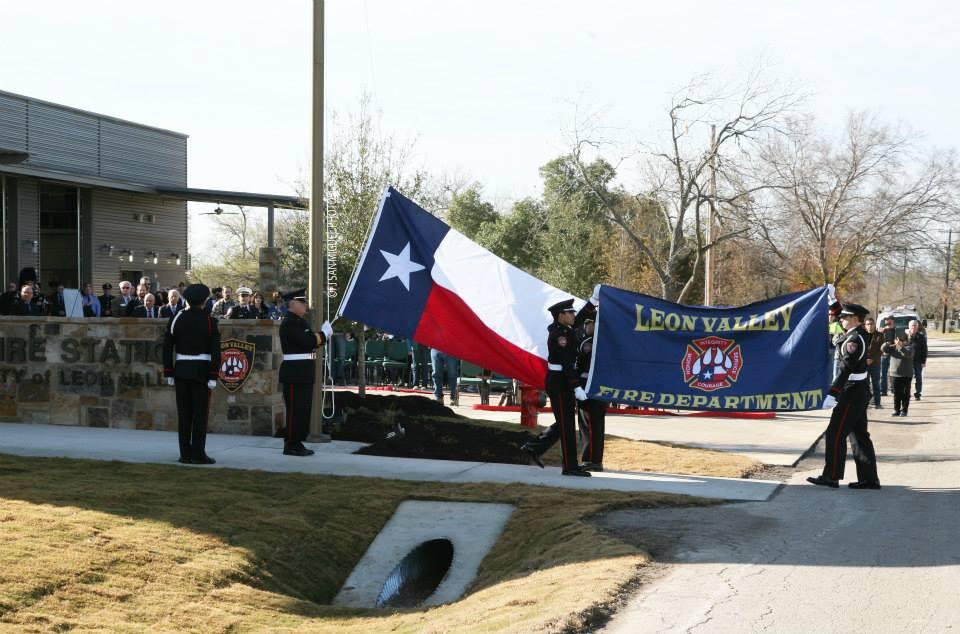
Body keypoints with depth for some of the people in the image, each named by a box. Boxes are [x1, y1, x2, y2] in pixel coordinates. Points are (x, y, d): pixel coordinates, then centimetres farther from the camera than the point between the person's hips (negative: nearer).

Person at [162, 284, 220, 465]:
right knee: (200, 413, -1)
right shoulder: (209, 321, -6)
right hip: (201, 371, -3)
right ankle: (198, 454, -3)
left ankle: (185, 454, 8)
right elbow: (215, 351, -12)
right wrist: (213, 376, -10)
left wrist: (169, 373, 8)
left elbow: (167, 347, 3)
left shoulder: (177, 319, 3)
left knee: (184, 413, 7)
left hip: (181, 370, 3)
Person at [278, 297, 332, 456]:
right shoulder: (289, 323, -13)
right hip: (294, 373, -10)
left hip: (304, 374, 10)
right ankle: (291, 445, -1)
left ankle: (298, 443, 18)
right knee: (295, 410, -6)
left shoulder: (301, 322, 17)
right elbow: (307, 341, -21)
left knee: (304, 409, 12)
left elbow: (311, 341, 16)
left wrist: (323, 335, 0)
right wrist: (324, 333, -8)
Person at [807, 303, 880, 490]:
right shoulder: (860, 334, 9)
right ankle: (869, 478, 14)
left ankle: (831, 477, 1)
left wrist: (832, 394, -27)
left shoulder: (854, 339, -19)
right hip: (860, 391, 10)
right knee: (860, 435, 12)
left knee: (835, 434, -4)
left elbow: (845, 369, -24)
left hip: (852, 393, -10)